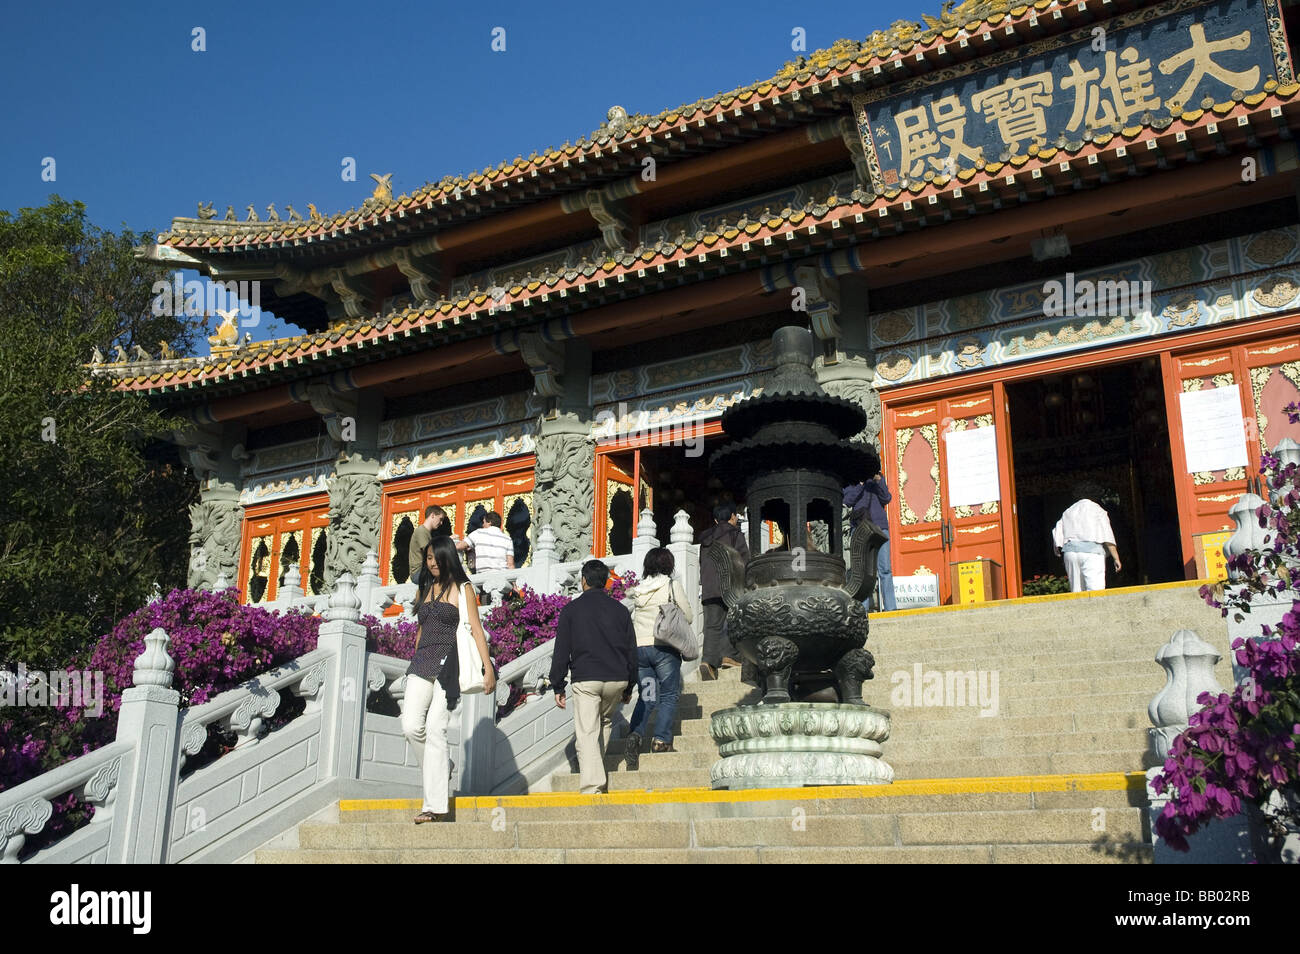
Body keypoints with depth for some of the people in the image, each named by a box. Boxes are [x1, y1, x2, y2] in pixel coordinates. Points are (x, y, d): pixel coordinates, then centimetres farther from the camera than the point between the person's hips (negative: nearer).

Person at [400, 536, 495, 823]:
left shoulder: (462, 588, 3)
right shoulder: (425, 589, 19)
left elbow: (476, 629, -2)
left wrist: (488, 668, -10)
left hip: (448, 664, -5)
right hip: (421, 664, 5)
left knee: (434, 729, -12)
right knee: (411, 726, -13)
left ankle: (435, 805, -10)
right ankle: (442, 769, 14)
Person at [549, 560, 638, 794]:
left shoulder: (571, 609, 4)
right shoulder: (619, 609, 12)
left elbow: (561, 651, 2)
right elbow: (632, 650, 14)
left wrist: (558, 686, 7)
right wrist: (629, 687, 21)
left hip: (585, 679, -3)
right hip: (616, 678, 3)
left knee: (587, 734, -6)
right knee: (603, 723, 23)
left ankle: (592, 788, -18)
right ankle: (601, 782, 24)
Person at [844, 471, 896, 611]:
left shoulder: (879, 477, 16)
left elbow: (886, 499, 4)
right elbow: (847, 501, -4)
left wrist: (879, 482, -9)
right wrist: (861, 483, -10)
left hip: (880, 525, 2)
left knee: (885, 568, -4)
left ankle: (890, 607, -3)